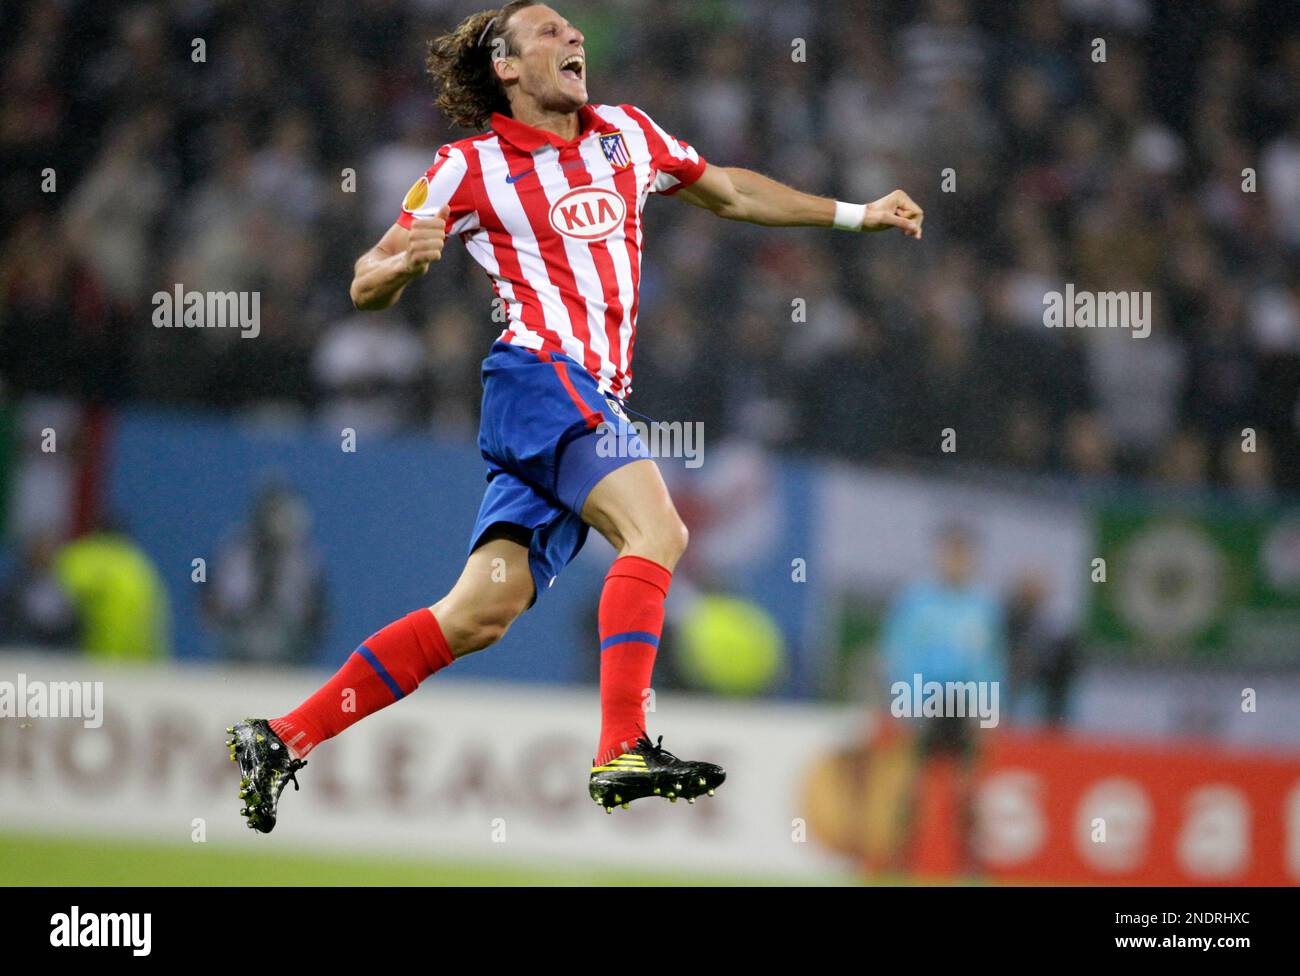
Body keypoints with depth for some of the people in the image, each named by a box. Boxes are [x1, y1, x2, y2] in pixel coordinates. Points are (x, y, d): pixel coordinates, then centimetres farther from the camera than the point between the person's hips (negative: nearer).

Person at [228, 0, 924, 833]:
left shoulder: (627, 134, 18)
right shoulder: (471, 169, 1)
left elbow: (731, 193, 32)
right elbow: (368, 289, 5)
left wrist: (856, 215, 30)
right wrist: (405, 261, -18)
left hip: (595, 401, 6)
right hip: (541, 375, -6)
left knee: (480, 614, -1)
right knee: (656, 528, -26)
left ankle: (282, 740, 1)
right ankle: (624, 750, -33)